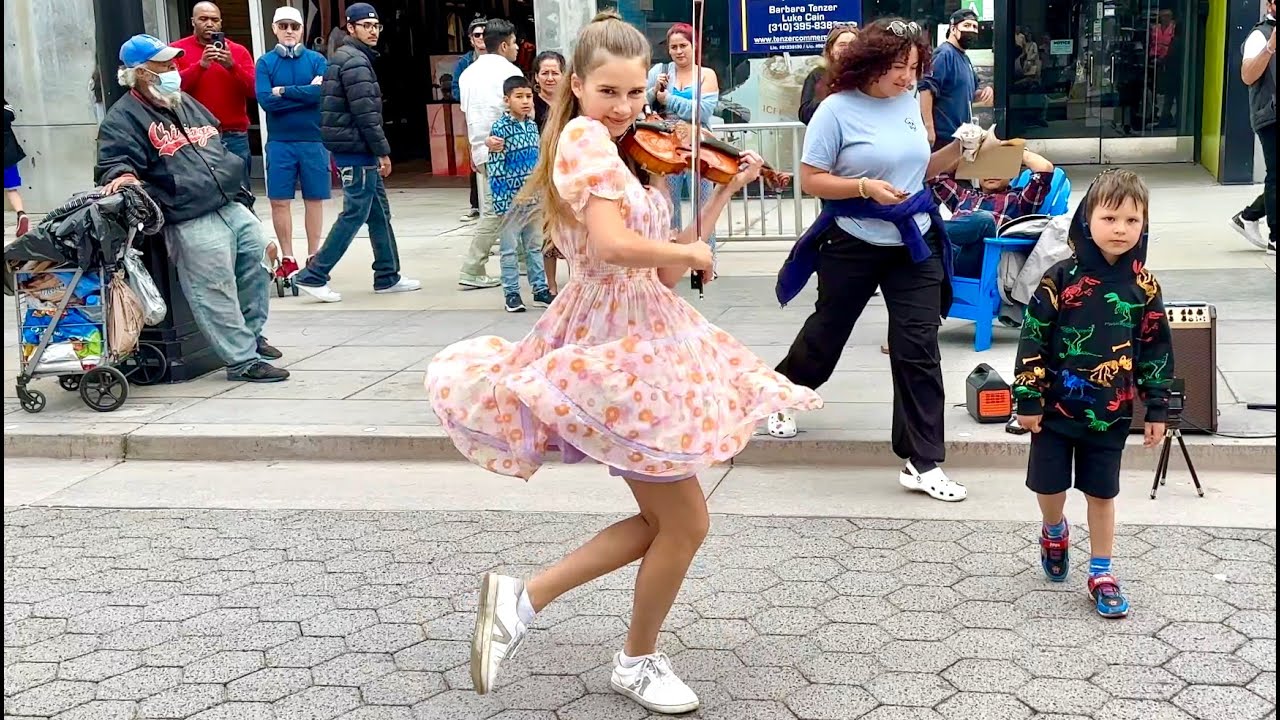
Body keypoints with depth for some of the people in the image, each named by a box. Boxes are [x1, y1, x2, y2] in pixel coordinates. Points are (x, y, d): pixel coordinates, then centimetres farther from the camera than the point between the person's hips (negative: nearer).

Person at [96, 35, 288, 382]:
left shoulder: (186, 103, 20)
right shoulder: (123, 118, -5)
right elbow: (113, 162, -15)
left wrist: (235, 184, 29)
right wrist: (122, 175, -36)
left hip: (231, 206, 9)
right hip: (191, 221, -8)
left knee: (255, 260, 11)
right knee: (216, 290, -9)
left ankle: (251, 333, 31)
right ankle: (242, 359, -2)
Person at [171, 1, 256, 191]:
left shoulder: (239, 51, 10)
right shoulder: (177, 50, 6)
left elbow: (253, 90, 1)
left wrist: (231, 65, -14)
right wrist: (200, 65, -18)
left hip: (234, 136, 2)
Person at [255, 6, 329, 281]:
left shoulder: (316, 60, 4)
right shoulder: (265, 62, 3)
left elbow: (321, 93, -13)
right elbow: (266, 101, -10)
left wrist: (284, 91, -11)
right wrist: (306, 93, -11)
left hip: (313, 139, 0)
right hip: (279, 142, 0)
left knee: (314, 199, 5)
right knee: (279, 201, 2)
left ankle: (314, 257, 16)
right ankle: (287, 259, 13)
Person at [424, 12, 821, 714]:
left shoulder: (621, 156, 14)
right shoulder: (586, 136, -14)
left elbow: (665, 271, 9)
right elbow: (614, 247, -29)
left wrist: (723, 191, 9)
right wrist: (690, 250, -11)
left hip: (642, 336, 10)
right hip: (619, 346, -10)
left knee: (661, 520, 15)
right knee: (686, 522, 4)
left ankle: (522, 599, 18)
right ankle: (637, 663, 26)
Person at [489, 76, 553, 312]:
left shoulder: (533, 125, 8)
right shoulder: (500, 128, -11)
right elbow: (495, 168, -13)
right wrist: (500, 201, -16)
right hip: (511, 199, -6)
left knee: (535, 246, 14)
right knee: (510, 248, 3)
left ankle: (540, 289, 23)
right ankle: (511, 293, 11)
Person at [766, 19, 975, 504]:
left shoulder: (910, 102, 3)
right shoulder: (837, 110, -13)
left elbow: (919, 170, 13)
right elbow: (810, 179, -14)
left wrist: (957, 150, -3)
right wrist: (865, 187, -25)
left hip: (914, 243, 4)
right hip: (853, 246, -4)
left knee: (918, 349, -3)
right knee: (827, 334, 15)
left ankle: (923, 463, 2)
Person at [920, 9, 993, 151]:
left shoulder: (965, 58, 18)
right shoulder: (945, 53, -13)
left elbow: (970, 95, 27)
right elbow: (926, 89, -23)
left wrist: (985, 91, 3)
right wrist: (929, 128, -28)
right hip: (943, 136, -11)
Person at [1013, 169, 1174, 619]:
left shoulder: (1143, 286, -3)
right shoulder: (1062, 278, -11)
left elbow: (1157, 351, 5)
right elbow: (1033, 338, -8)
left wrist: (1157, 409, 5)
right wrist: (1028, 400, -8)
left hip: (1110, 413, 1)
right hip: (1057, 407, -1)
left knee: (1102, 493, 9)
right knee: (1049, 484, 10)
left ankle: (1101, 575, 22)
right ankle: (1054, 533, 42)